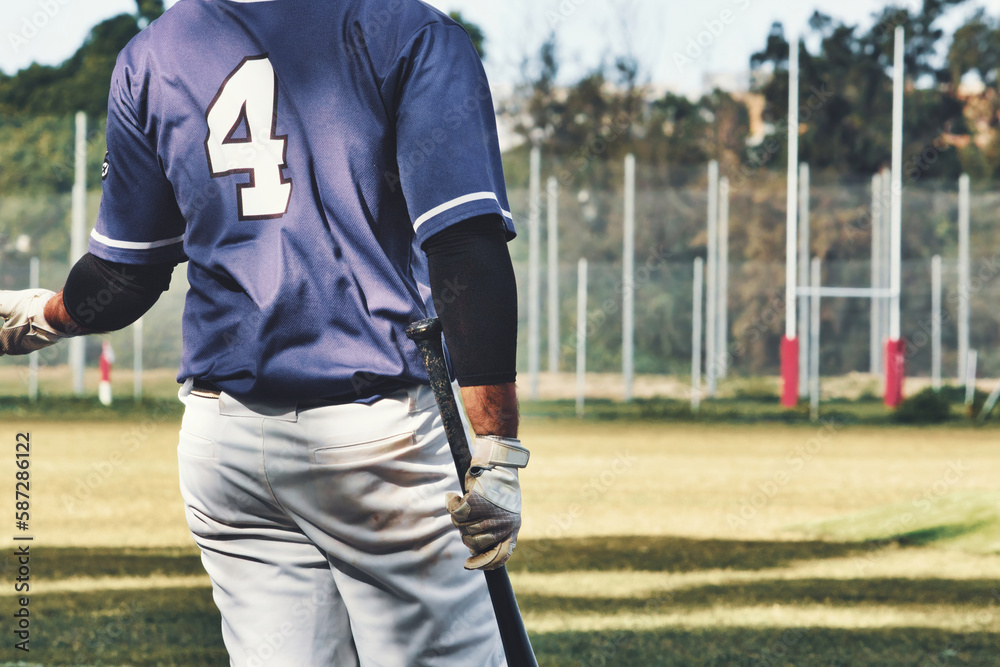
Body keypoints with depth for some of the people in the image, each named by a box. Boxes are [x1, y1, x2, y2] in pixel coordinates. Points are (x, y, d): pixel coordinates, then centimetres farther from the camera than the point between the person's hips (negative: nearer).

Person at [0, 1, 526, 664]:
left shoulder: (149, 58, 9)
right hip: (379, 435, -4)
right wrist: (498, 452, -16)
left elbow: (123, 279, 16)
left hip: (221, 439, 5)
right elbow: (468, 248, -14)